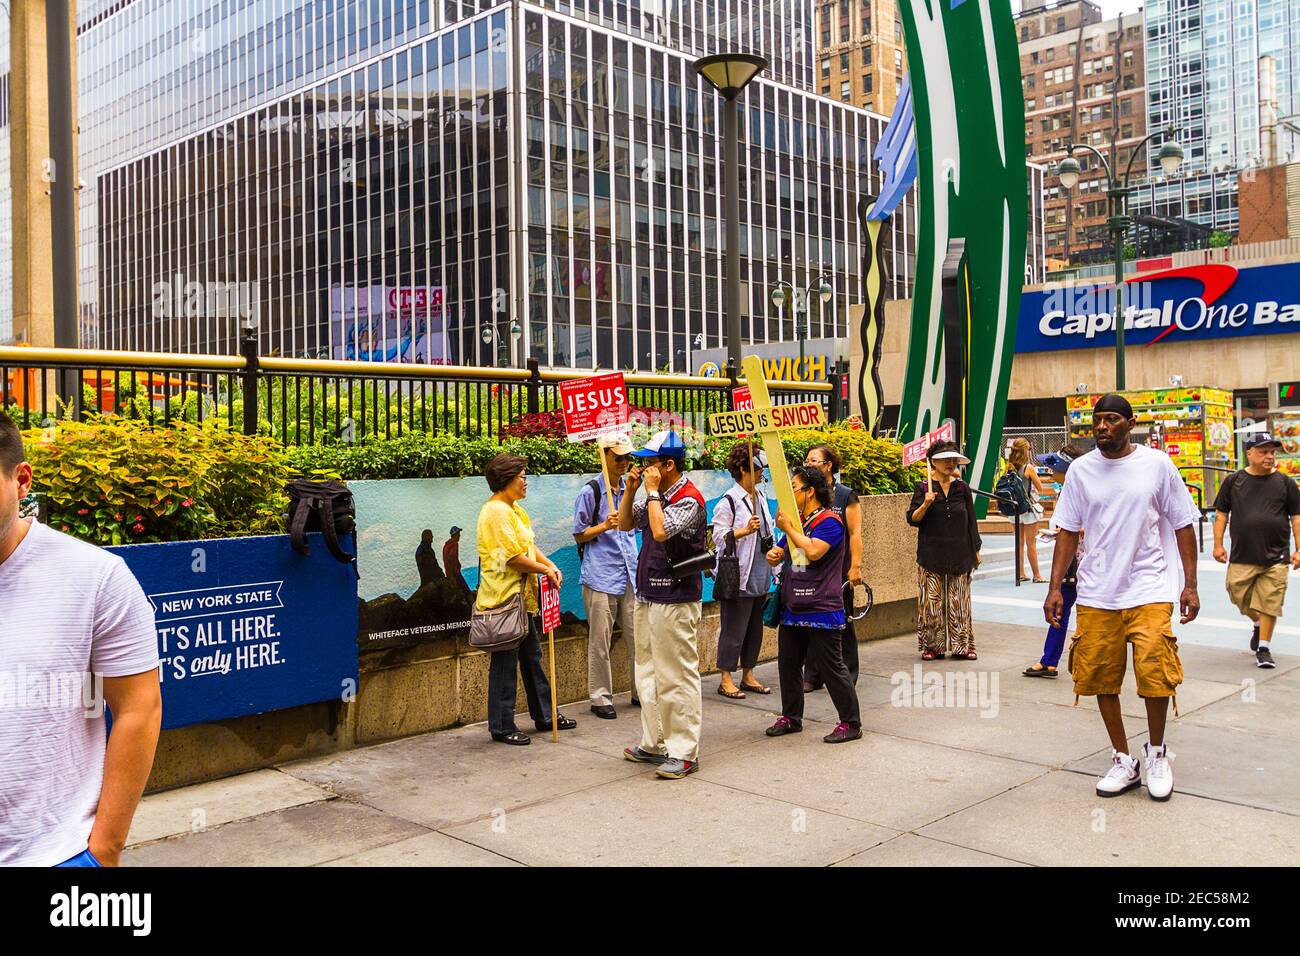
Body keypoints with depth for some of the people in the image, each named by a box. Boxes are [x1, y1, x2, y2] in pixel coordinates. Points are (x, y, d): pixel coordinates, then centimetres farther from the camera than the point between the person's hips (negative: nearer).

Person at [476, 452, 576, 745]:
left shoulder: (514, 509, 15)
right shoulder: (496, 511, -18)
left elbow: (529, 545, 16)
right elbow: (515, 556, -22)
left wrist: (551, 565, -1)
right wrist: (544, 569, -10)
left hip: (522, 598, 11)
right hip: (503, 598, -11)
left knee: (532, 657, 19)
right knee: (505, 664, -1)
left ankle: (544, 715, 31)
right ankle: (502, 727, 9)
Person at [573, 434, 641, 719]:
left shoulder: (628, 490, 14)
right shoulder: (590, 491, -5)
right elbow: (579, 535, -1)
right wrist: (604, 526, -18)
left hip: (629, 575, 6)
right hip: (600, 577, -6)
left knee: (638, 637, 8)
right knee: (600, 642, 1)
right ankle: (600, 698, 11)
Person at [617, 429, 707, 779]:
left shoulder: (688, 498, -14)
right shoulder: (655, 496, 12)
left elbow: (661, 530, -28)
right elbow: (624, 524, 18)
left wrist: (652, 491, -17)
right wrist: (631, 489, 5)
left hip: (675, 600, -10)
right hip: (647, 596, 10)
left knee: (677, 677, -4)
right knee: (648, 672, 16)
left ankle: (684, 753, 4)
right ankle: (654, 743, 27)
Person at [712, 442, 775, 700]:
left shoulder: (761, 498, 13)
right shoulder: (728, 501, -12)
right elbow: (720, 536, -16)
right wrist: (745, 531, -28)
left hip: (759, 577, 8)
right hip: (738, 577, -8)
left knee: (755, 628, 14)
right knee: (733, 630, -3)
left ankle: (748, 676, 24)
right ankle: (726, 680, 7)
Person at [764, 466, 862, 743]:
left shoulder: (829, 521, -11)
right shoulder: (796, 520, 16)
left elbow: (813, 551, -26)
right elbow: (780, 552, 22)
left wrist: (788, 528, -18)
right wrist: (773, 555, -2)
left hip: (821, 609, -9)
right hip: (793, 607, 9)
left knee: (831, 667, -4)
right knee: (788, 664, 14)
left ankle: (851, 723, 5)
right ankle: (791, 717, 27)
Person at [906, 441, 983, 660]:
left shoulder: (962, 488, 8)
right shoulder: (923, 488, 0)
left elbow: (971, 520, 12)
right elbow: (912, 519, -4)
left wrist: (975, 550, 11)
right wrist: (925, 504, -22)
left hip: (959, 556, 2)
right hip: (931, 556, -2)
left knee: (959, 602, 4)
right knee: (932, 602, -2)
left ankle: (962, 646, 11)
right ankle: (932, 646, 7)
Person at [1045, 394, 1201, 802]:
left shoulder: (1157, 464, -1)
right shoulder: (1080, 469, 5)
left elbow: (1182, 525, 4)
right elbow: (1068, 531, 8)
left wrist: (1190, 585, 1)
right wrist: (1055, 587, 3)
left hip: (1149, 590, -2)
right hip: (1096, 595, 3)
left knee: (1154, 673, -11)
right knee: (1101, 679, 6)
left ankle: (1157, 752, 17)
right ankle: (1123, 761, 24)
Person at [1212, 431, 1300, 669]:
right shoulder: (1234, 481, 5)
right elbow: (1221, 514, 10)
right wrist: (1218, 544, 4)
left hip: (1275, 557, -1)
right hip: (1242, 556, 1)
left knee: (1269, 604, -3)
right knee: (1240, 597, 5)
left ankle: (1264, 647, 9)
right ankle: (1259, 624, 36)